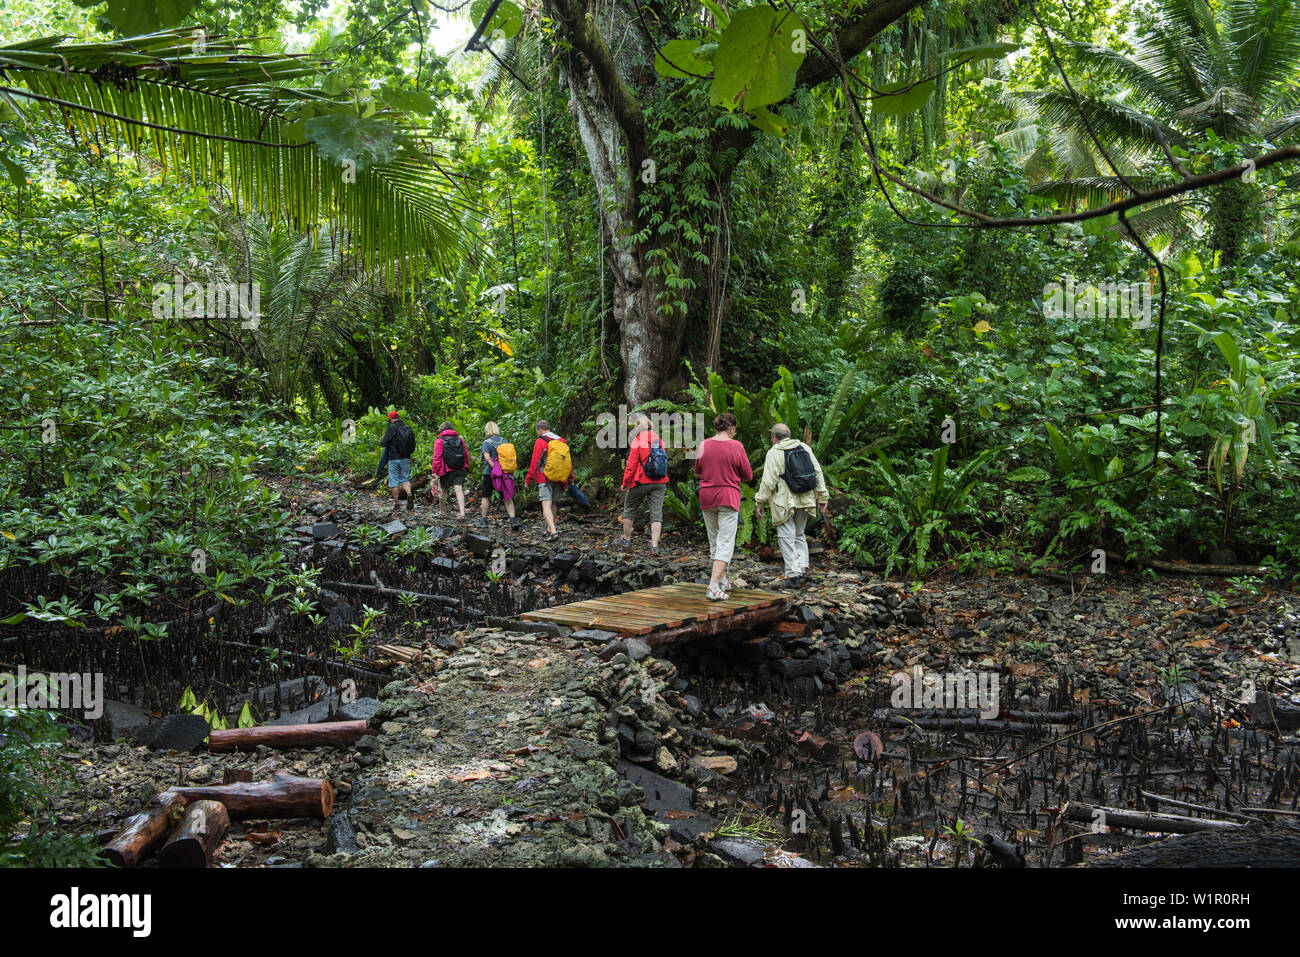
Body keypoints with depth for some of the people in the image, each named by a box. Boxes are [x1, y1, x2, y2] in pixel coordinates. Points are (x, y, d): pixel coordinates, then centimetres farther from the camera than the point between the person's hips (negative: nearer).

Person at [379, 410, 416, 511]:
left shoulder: (391, 428, -9)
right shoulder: (409, 429, 6)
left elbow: (384, 442, -12)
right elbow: (413, 446, 9)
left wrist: (381, 441, 10)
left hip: (394, 459, -4)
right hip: (406, 459, 4)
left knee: (394, 482, 4)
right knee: (405, 479, 12)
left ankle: (396, 504, 6)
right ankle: (409, 494, -17)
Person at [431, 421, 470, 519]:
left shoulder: (439, 441, -2)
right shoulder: (460, 439, 10)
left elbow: (437, 458, -6)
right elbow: (466, 455, 13)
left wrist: (435, 472, -3)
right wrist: (466, 468, 21)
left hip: (446, 470, -2)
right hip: (460, 469, 3)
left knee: (443, 490, 13)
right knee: (459, 490, -4)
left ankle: (441, 511, 23)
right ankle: (461, 512, -15)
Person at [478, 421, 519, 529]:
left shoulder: (486, 443, -7)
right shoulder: (505, 442, 5)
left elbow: (487, 457, -20)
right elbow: (512, 457, 2)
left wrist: (495, 468, -17)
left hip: (490, 473, -3)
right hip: (507, 475, 3)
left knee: (485, 496, 14)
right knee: (507, 498, 7)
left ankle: (484, 520, 19)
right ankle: (513, 520, -7)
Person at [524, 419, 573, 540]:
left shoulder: (540, 441, -4)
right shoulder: (563, 442, 14)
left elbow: (535, 462, -8)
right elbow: (570, 462, 16)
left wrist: (528, 480, -3)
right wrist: (570, 480, 21)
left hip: (545, 479, -6)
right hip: (559, 480, 6)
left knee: (546, 506, -12)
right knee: (553, 505, 17)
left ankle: (553, 532, -26)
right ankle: (549, 529, 26)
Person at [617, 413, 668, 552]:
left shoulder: (637, 442, -10)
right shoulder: (658, 440, 7)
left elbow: (631, 465, -12)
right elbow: (663, 460, 13)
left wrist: (625, 483, -3)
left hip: (641, 482, -4)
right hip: (659, 483, 4)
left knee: (629, 508, 16)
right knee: (656, 512, 1)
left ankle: (626, 539, 26)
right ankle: (655, 545, -8)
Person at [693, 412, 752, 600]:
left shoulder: (703, 445, -1)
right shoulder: (736, 446, -8)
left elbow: (697, 473, 9)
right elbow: (748, 476, -1)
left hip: (706, 496, 4)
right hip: (729, 496, -4)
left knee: (714, 540, 18)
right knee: (726, 542, -4)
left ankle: (722, 579, 30)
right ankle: (713, 586, -16)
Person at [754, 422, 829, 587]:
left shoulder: (774, 453, -6)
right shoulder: (805, 448, 9)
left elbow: (768, 481, -11)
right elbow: (818, 473, 8)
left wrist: (760, 502, -5)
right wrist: (822, 498, 11)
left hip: (784, 502, -5)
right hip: (805, 501, 6)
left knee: (787, 537, -1)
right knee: (799, 534, 20)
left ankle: (793, 575, -6)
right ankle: (803, 568, 11)